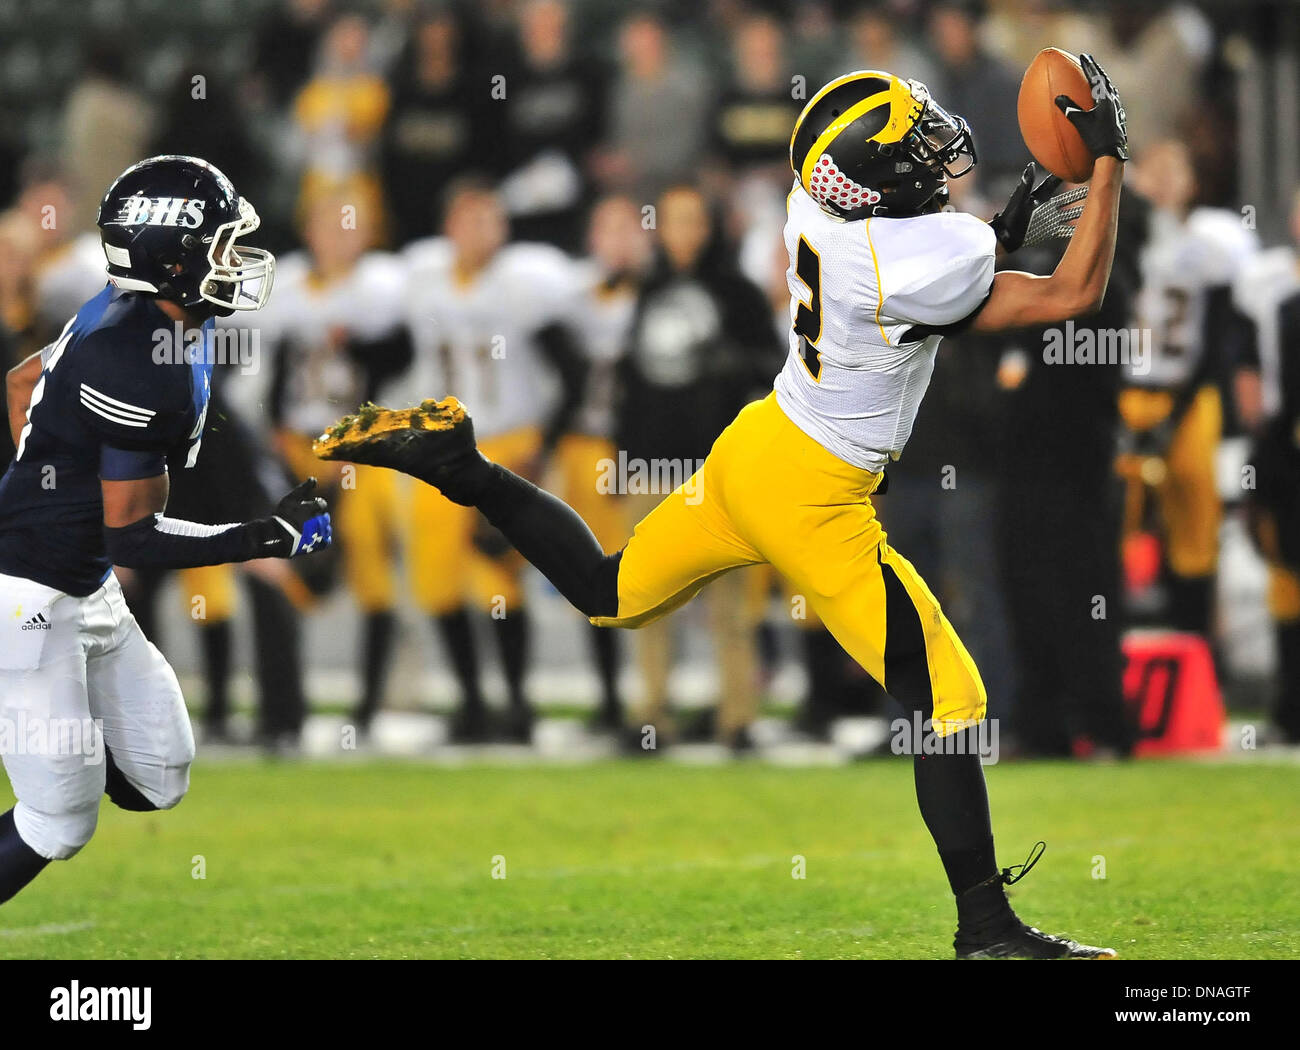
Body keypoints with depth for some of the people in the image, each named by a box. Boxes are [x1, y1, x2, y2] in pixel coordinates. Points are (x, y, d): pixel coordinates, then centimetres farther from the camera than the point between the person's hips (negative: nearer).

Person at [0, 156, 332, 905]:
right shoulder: (144, 368, -27)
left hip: (88, 592, 10)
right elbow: (134, 537, -22)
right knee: (60, 822, -5)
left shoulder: (124, 315, 2)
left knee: (157, 780, 11)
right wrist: (271, 538, -16)